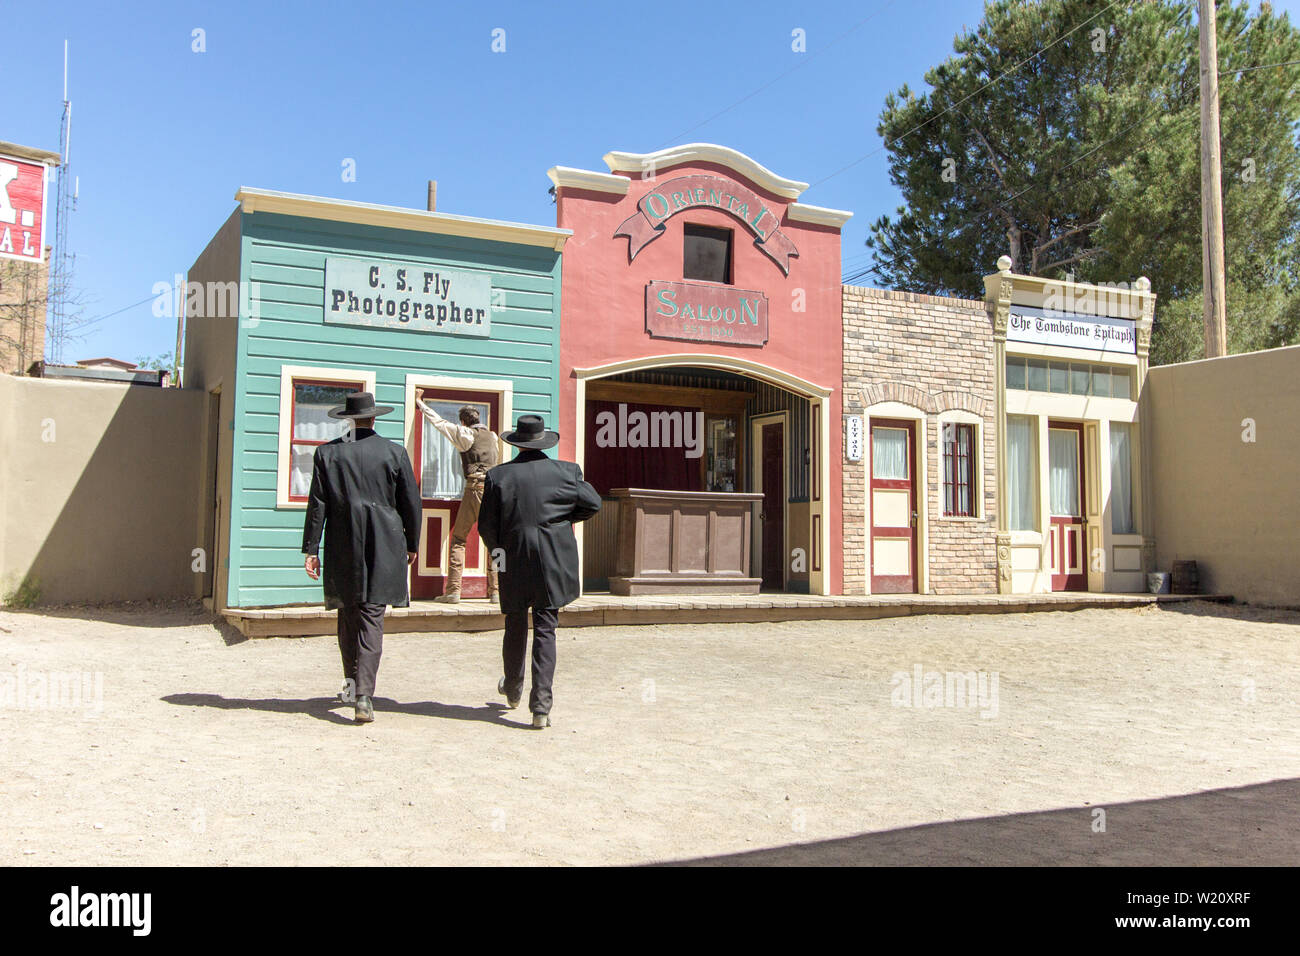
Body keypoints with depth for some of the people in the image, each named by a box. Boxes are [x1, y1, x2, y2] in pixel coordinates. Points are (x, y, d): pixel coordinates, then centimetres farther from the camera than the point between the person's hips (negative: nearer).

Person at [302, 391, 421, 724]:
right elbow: (412, 504, 3)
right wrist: (411, 545, 14)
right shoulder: (394, 453, -1)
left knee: (348, 615, 17)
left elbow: (317, 505, 0)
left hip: (342, 548, 1)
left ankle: (351, 681, 26)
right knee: (372, 618, -3)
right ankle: (363, 696, -9)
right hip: (383, 549, -1)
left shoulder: (327, 453, 1)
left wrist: (311, 550, 3)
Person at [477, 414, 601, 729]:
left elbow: (486, 525, -1)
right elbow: (593, 503, 5)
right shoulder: (565, 471, -3)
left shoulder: (498, 476, -3)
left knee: (515, 628, 18)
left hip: (514, 562, 1)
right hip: (554, 563, 0)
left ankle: (513, 690, 38)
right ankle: (541, 705, -3)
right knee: (545, 630, 2)